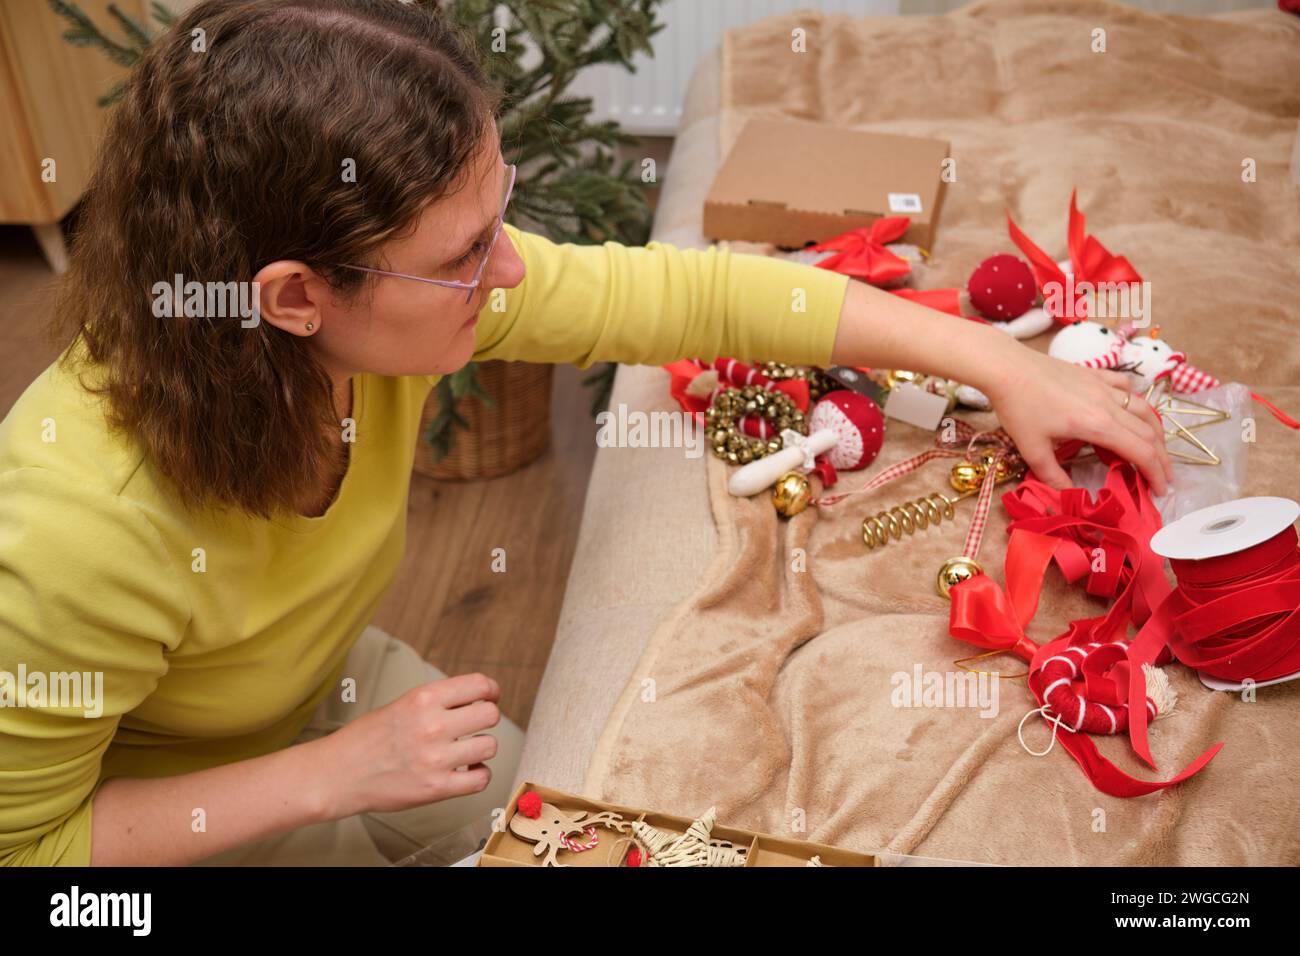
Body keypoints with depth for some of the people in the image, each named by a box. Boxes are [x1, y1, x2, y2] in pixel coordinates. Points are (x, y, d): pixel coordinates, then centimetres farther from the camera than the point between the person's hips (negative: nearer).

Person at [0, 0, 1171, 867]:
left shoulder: (411, 283, -28)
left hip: (326, 687, 5)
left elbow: (697, 292, -21)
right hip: (164, 817, -4)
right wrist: (336, 774, -31)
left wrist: (1001, 363, -20)